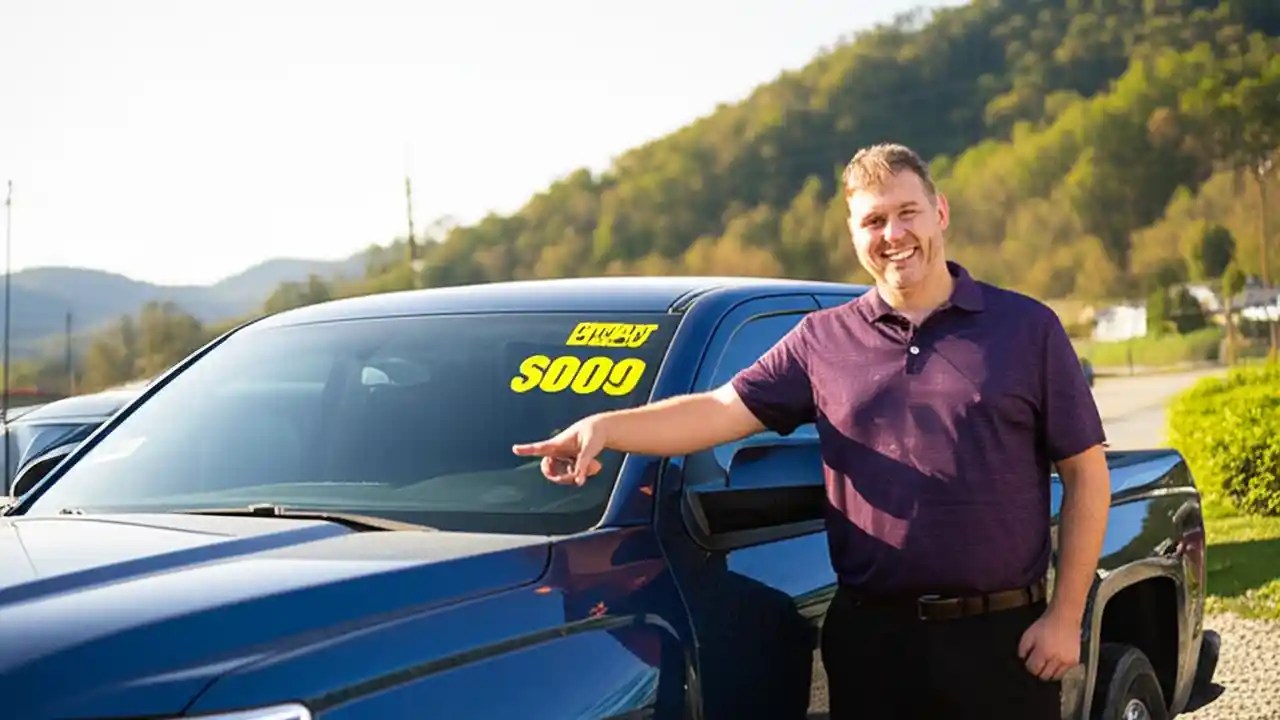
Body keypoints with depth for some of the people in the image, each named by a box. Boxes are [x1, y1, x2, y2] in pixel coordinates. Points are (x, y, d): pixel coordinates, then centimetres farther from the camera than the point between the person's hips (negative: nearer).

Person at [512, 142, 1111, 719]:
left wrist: (1065, 617, -4)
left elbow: (1085, 474, 2)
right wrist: (604, 427, -17)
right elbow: (721, 410, -1)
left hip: (1002, 636, -1)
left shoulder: (1026, 328, 2)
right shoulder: (823, 339, 7)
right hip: (870, 637, 2)